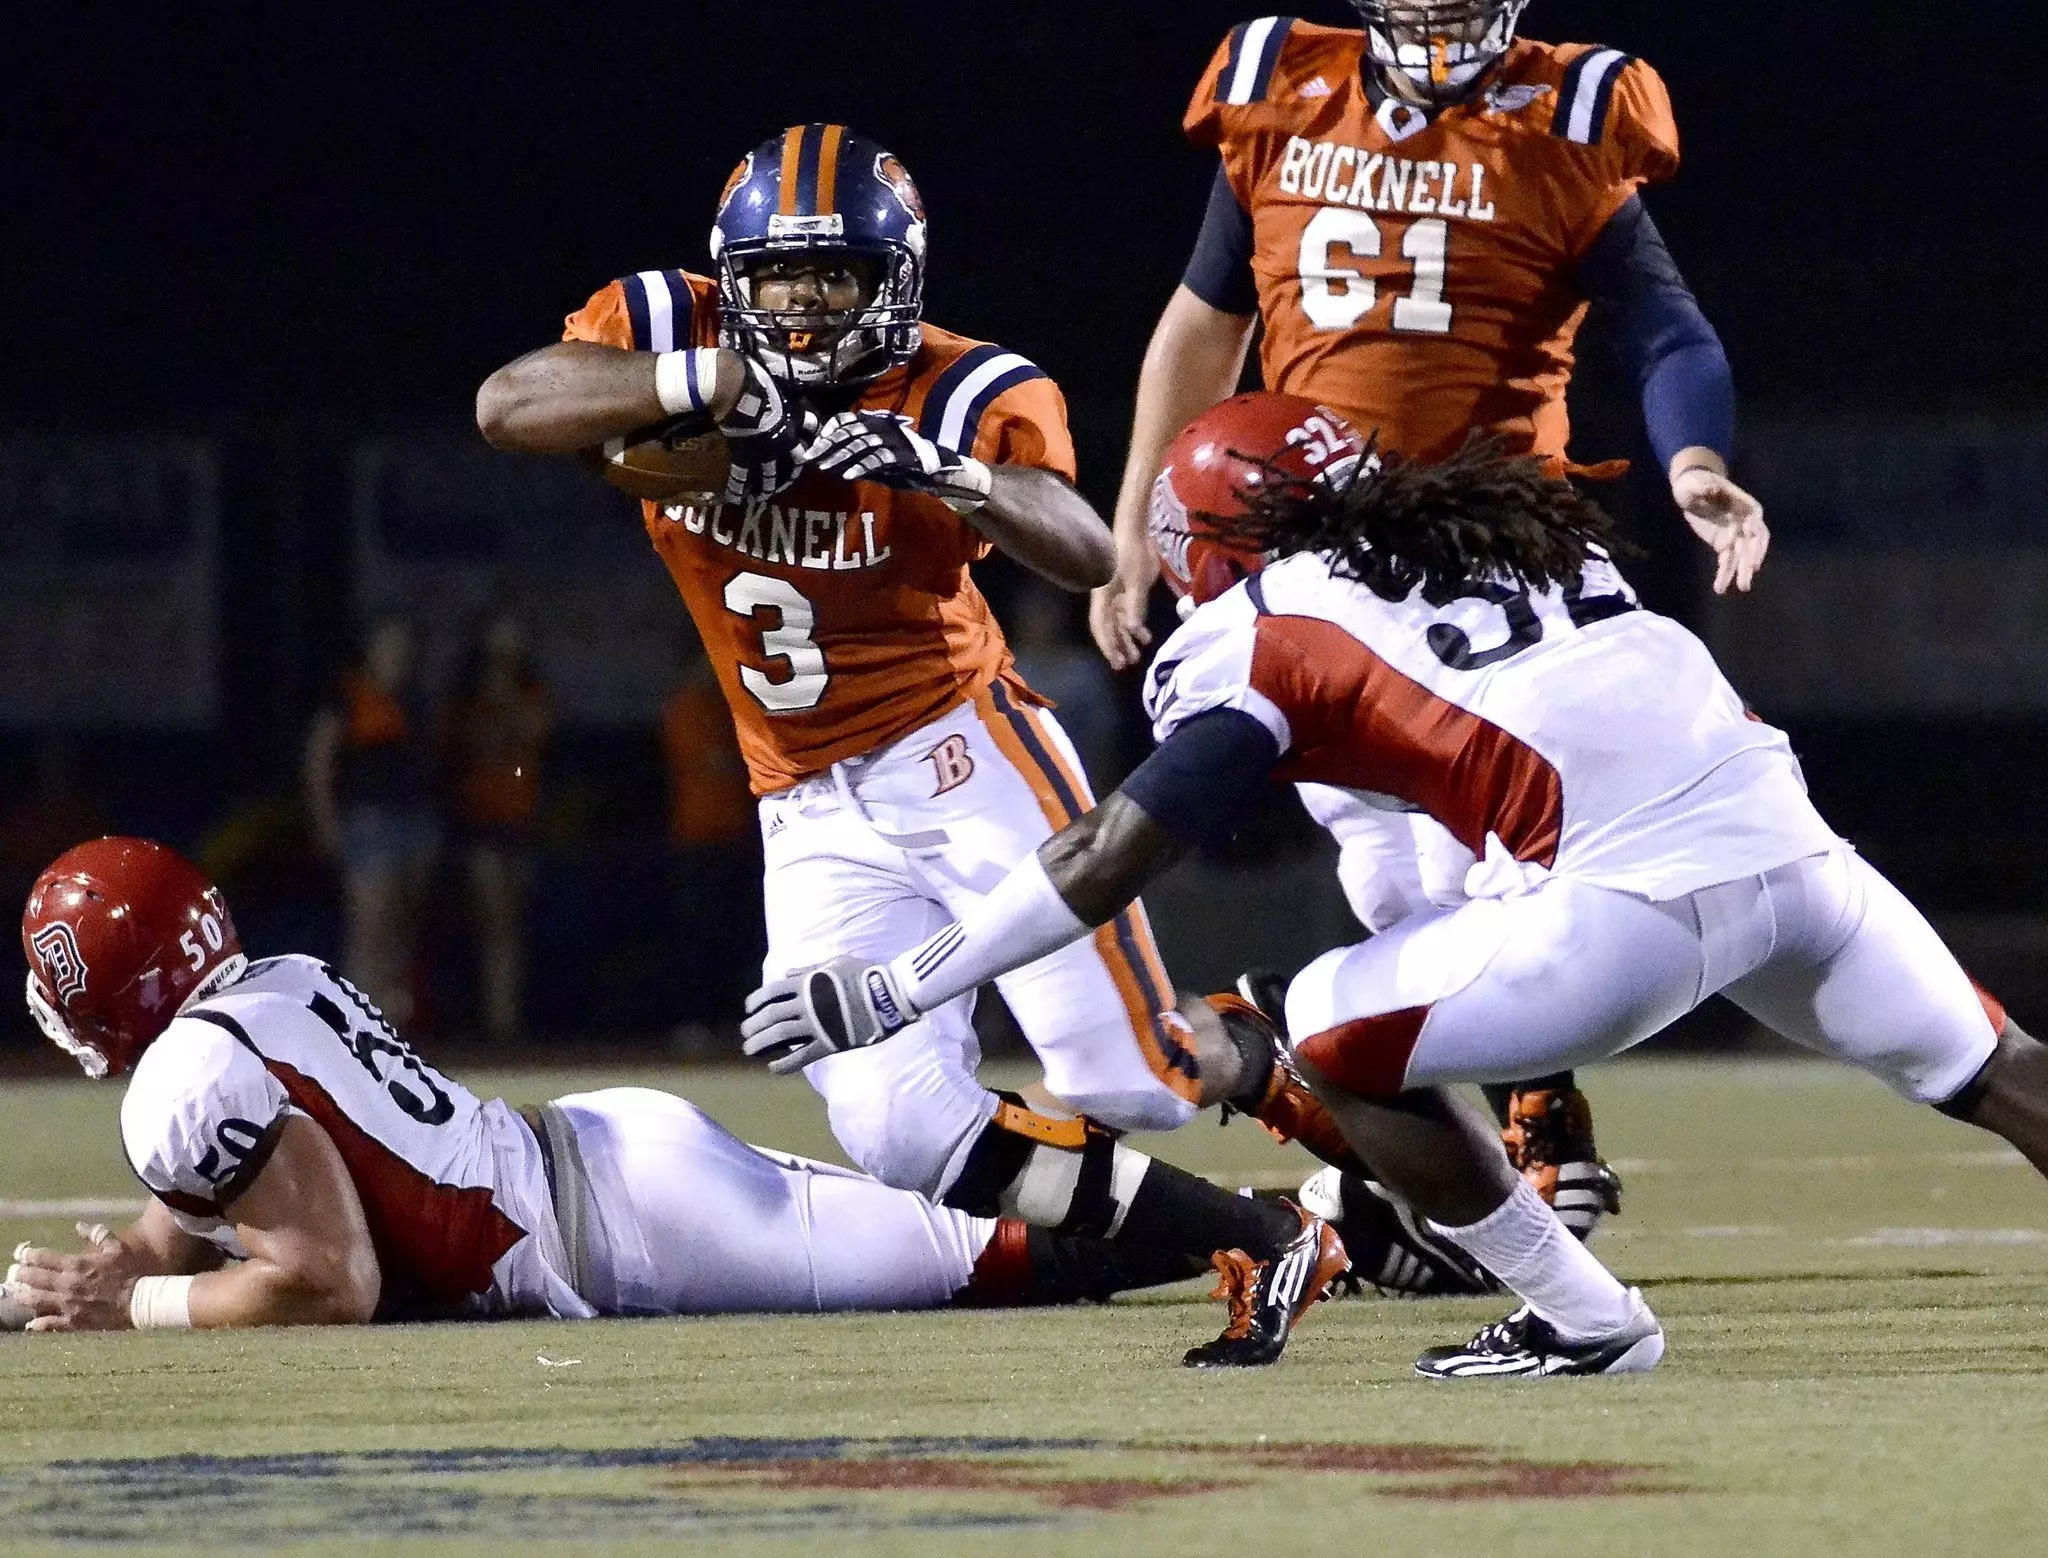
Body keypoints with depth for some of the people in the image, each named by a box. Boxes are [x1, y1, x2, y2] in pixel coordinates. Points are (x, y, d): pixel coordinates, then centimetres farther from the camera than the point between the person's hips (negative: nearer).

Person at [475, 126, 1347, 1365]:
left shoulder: (965, 392, -12)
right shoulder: (671, 333, -4)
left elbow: (1089, 555, -28)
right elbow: (507, 407, -20)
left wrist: (939, 467, -45)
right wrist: (711, 384, -30)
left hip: (962, 751, -3)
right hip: (814, 814, 3)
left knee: (1128, 1085, -11)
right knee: (905, 1134, -10)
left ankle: (1259, 1068, 28)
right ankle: (1261, 1246, 2)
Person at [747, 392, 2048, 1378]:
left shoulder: (1271, 633, 8)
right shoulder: (1512, 524, 26)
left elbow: (1111, 862, 4)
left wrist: (889, 993, 7)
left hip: (1639, 895, -6)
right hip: (1792, 832, 6)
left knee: (1335, 1035, 11)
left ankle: (1585, 1324, 11)